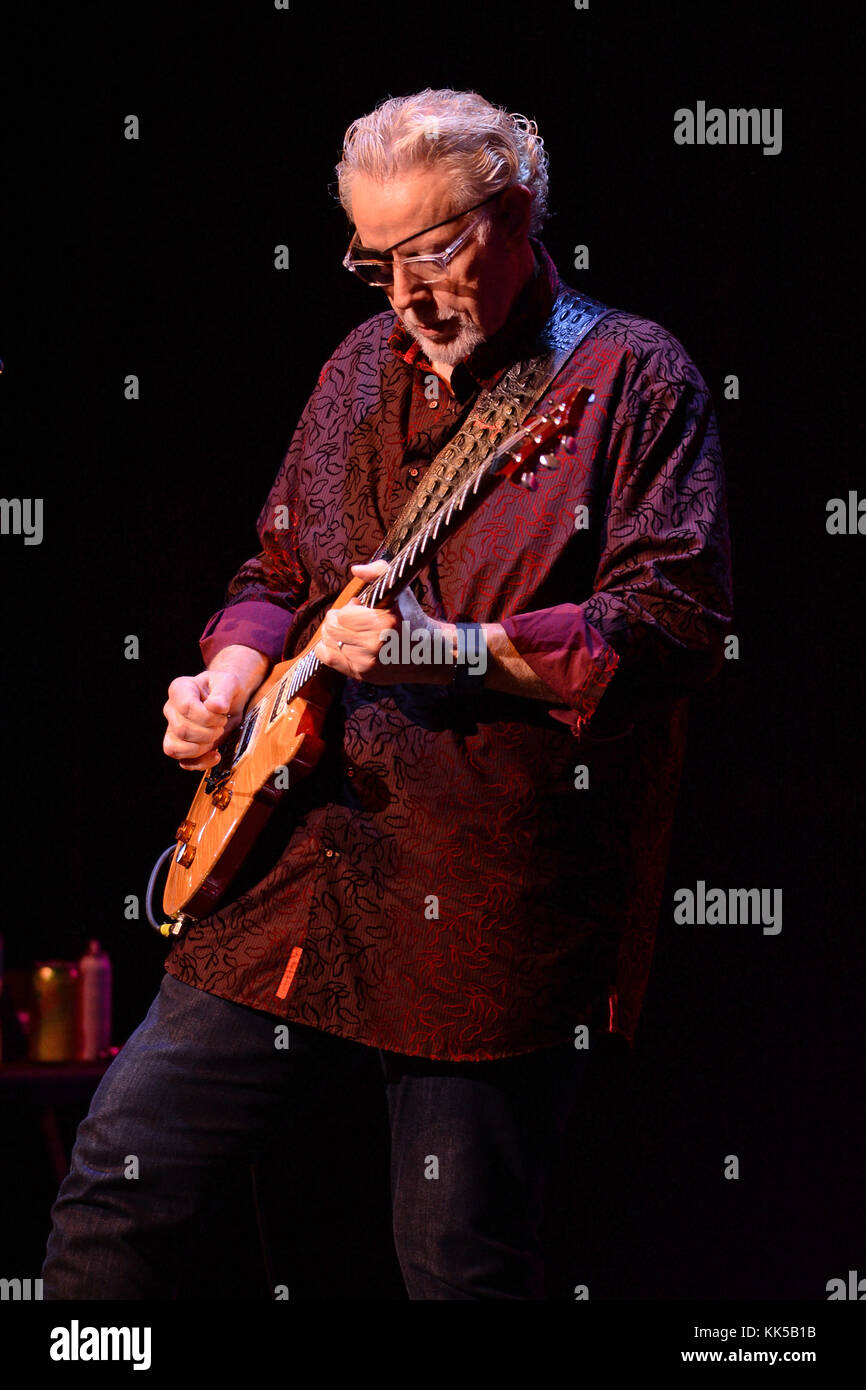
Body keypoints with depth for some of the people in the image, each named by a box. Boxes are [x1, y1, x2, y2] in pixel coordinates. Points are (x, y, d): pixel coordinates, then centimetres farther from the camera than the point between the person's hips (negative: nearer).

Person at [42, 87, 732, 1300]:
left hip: (495, 913, -6)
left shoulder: (630, 377, -4)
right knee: (119, 1182, 6)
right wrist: (227, 683, 6)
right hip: (293, 871, 6)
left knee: (464, 1269, 1)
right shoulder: (364, 369, 15)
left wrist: (449, 648, -23)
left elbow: (679, 622, -15)